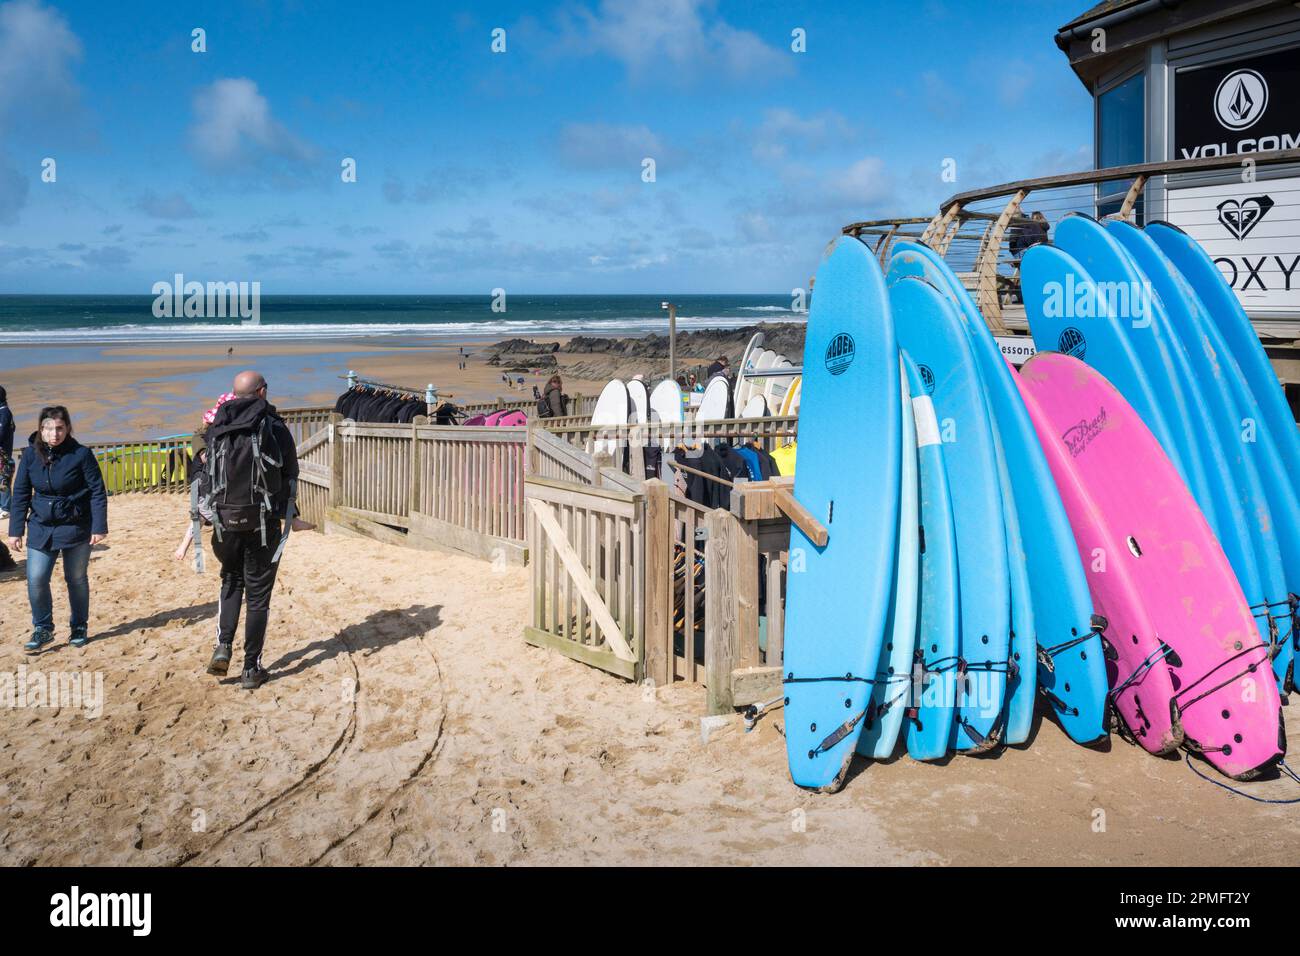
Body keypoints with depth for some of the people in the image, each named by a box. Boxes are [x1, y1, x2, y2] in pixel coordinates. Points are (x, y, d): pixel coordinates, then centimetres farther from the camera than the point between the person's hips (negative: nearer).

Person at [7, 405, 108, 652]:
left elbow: (97, 492, -7)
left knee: (77, 579, 9)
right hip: (41, 528, 2)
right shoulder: (31, 454, -2)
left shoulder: (81, 454, -11)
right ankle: (42, 629, 13)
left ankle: (79, 628, 27)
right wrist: (15, 530, 3)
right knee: (36, 579, -6)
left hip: (76, 527, -2)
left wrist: (99, 527, -10)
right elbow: (20, 494, 5)